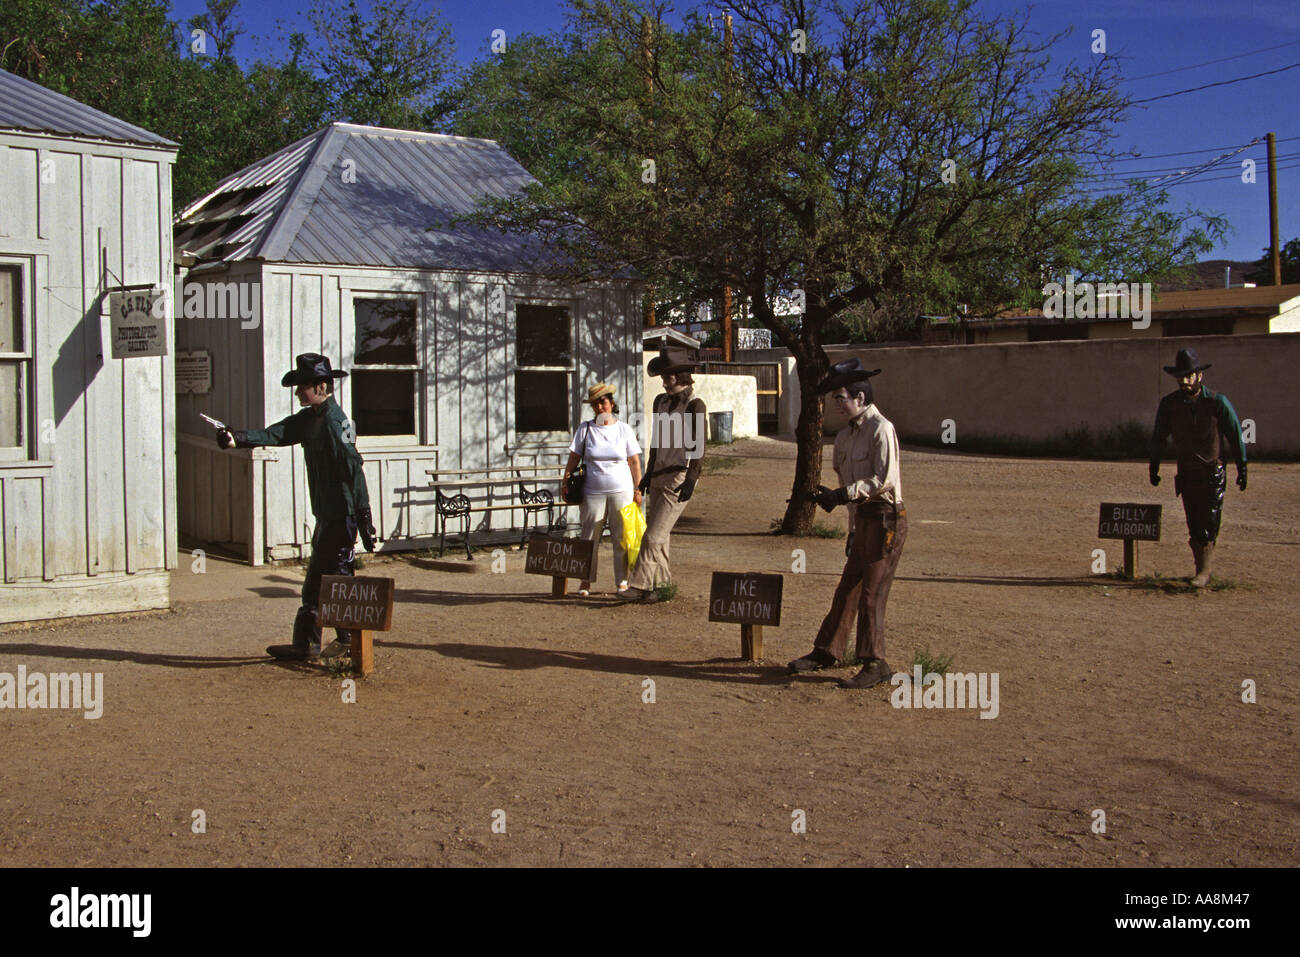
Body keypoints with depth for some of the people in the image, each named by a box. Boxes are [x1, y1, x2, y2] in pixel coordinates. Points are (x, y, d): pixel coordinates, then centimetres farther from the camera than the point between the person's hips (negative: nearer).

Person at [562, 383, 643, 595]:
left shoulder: (624, 429, 6)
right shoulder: (585, 429, 6)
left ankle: (623, 581, 11)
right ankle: (585, 582, 9)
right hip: (593, 492, 0)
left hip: (621, 491, 0)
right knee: (590, 537, 1)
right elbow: (573, 459, 7)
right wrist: (566, 482, -4)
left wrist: (638, 490, 3)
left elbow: (635, 462, 7)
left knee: (622, 538, 3)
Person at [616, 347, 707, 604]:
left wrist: (691, 480, -21)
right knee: (656, 536, 8)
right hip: (659, 475, 8)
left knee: (654, 535, -11)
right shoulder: (661, 401, 13)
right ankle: (660, 585, 16)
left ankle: (639, 586, -10)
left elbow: (699, 447, -13)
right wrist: (649, 473, 22)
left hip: (680, 476, -8)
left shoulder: (695, 405, -9)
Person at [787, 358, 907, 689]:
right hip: (864, 518, 8)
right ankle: (826, 652, 22)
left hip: (886, 519, -8)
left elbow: (885, 479, -20)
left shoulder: (881, 429, -13)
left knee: (871, 592, -5)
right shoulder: (847, 434, 13)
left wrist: (841, 495, -22)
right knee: (847, 587, 13)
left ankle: (875, 664, 3)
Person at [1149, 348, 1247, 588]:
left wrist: (1242, 468, -2)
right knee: (1194, 525, 4)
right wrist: (1154, 467, 9)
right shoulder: (1169, 403, -4)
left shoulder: (1217, 402, -11)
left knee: (1209, 522, -10)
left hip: (1213, 471, -3)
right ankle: (1202, 570, 16)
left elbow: (1236, 435, -3)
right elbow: (1158, 437, 8)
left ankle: (1203, 572, -7)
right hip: (1187, 472, 3)